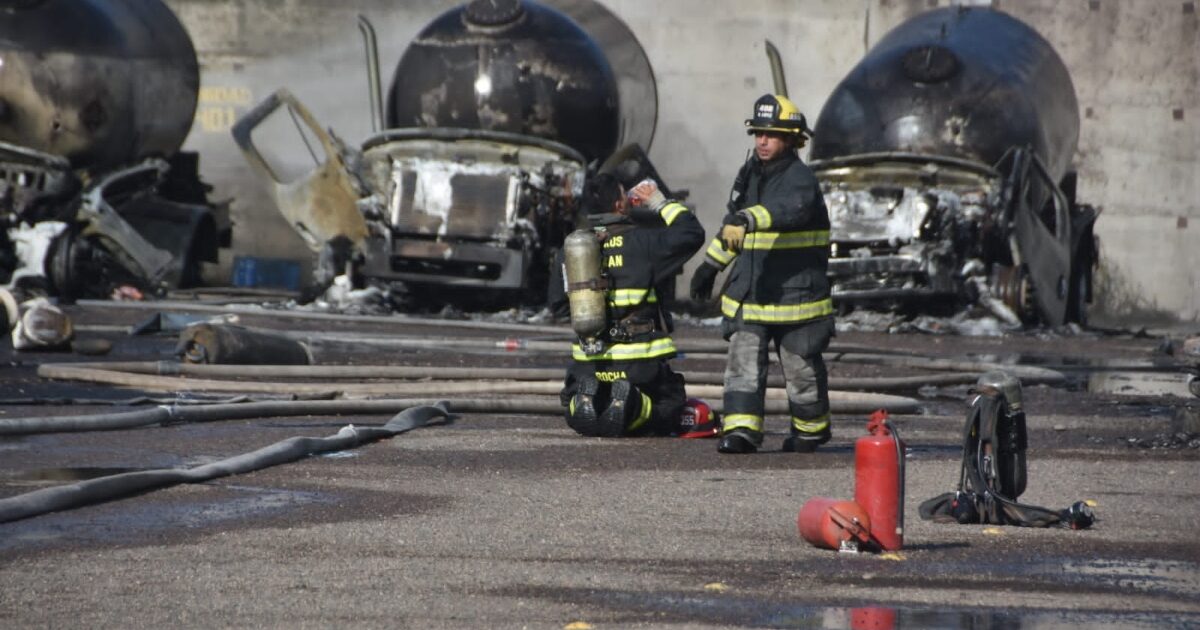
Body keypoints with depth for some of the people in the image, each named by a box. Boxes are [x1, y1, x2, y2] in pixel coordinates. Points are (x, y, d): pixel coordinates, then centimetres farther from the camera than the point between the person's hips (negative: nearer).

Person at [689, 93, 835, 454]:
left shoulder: (800, 179, -14)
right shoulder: (749, 174, 11)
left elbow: (787, 208, -37)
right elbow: (731, 223, 26)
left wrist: (748, 220, -54)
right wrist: (710, 265, 29)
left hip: (796, 294, -6)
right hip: (749, 294, 6)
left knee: (801, 368, 7)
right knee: (743, 363, -7)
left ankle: (811, 429, 27)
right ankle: (741, 430, -10)